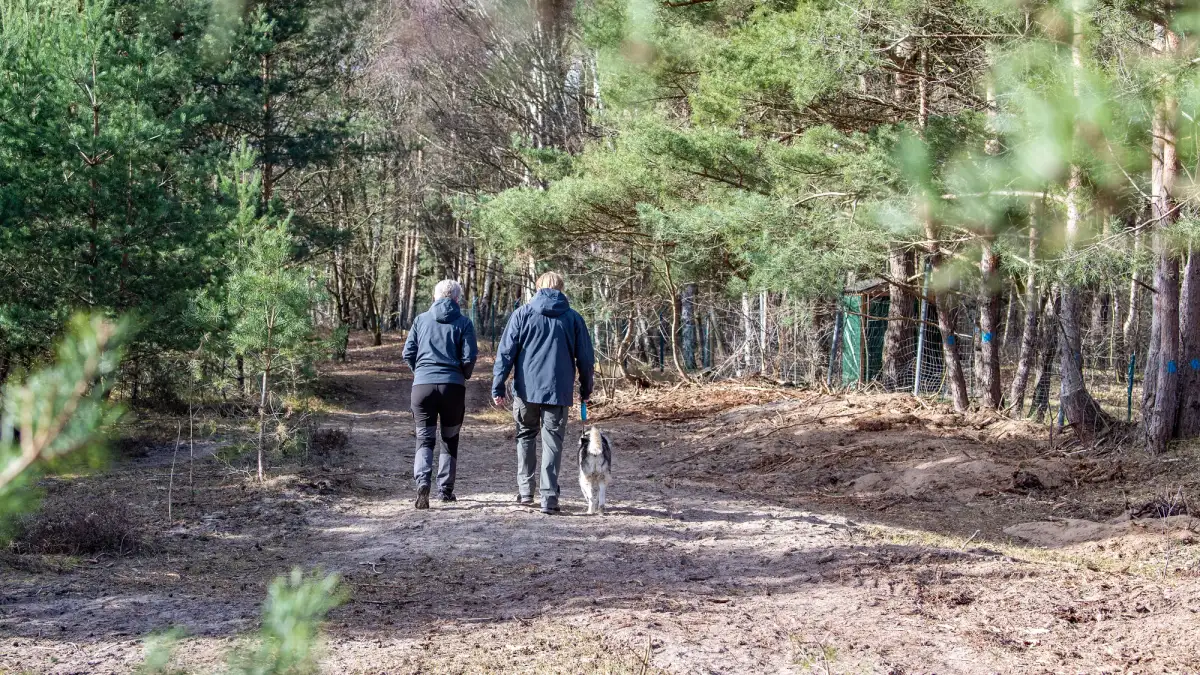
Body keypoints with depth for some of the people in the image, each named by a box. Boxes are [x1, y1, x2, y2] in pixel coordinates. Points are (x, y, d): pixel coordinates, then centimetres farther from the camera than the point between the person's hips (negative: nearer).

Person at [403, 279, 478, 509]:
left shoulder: (421, 320, 7)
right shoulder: (464, 323, 2)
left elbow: (408, 353, 3)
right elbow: (469, 357, -5)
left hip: (422, 386, 1)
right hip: (453, 387, -1)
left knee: (424, 439, 3)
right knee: (450, 439, 15)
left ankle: (422, 481, -21)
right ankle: (446, 489, 17)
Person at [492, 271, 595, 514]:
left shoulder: (523, 313, 2)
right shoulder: (573, 318, 6)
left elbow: (506, 351, -3)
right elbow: (585, 357, 9)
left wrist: (498, 387, -2)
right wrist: (586, 389, 21)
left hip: (526, 389, 0)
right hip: (558, 391, 0)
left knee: (525, 436, 17)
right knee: (552, 443, 3)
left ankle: (525, 491, 12)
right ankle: (549, 497, -4)